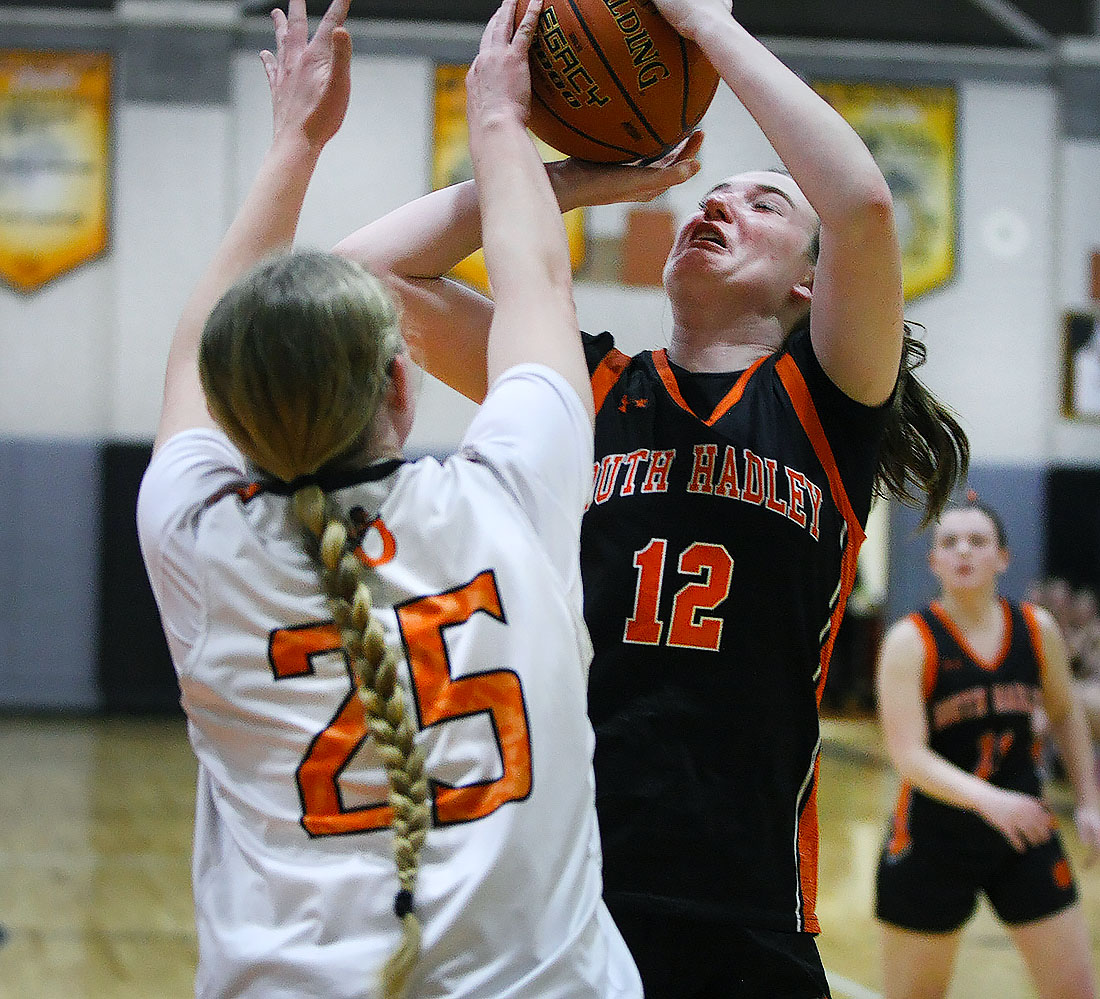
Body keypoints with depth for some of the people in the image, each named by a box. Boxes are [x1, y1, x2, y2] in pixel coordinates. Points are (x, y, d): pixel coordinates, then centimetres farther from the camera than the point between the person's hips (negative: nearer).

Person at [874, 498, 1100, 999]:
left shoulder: (1038, 629, -2)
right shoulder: (910, 641, -14)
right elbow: (908, 754, -24)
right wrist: (988, 799, -38)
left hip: (1023, 831, 4)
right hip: (934, 840, -3)